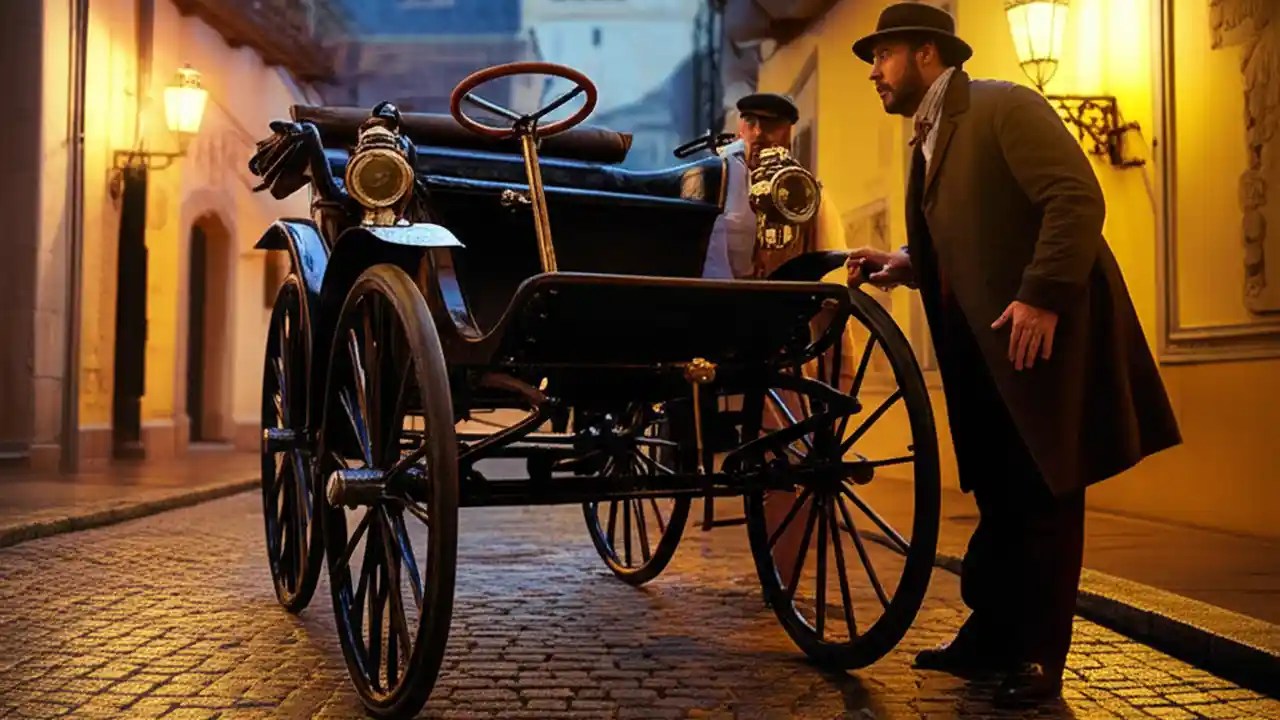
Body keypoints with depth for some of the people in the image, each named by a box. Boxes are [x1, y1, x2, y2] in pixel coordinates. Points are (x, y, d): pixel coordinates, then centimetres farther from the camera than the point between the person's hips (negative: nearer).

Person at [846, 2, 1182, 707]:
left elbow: (1078, 197, -19)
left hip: (1041, 331, -8)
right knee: (998, 496, 14)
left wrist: (1042, 297, -26)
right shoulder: (929, 143, 18)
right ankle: (991, 635, 24)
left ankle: (1039, 658, 8)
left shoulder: (1004, 106, -9)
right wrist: (904, 265, 8)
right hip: (980, 345, 9)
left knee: (1044, 496, -1)